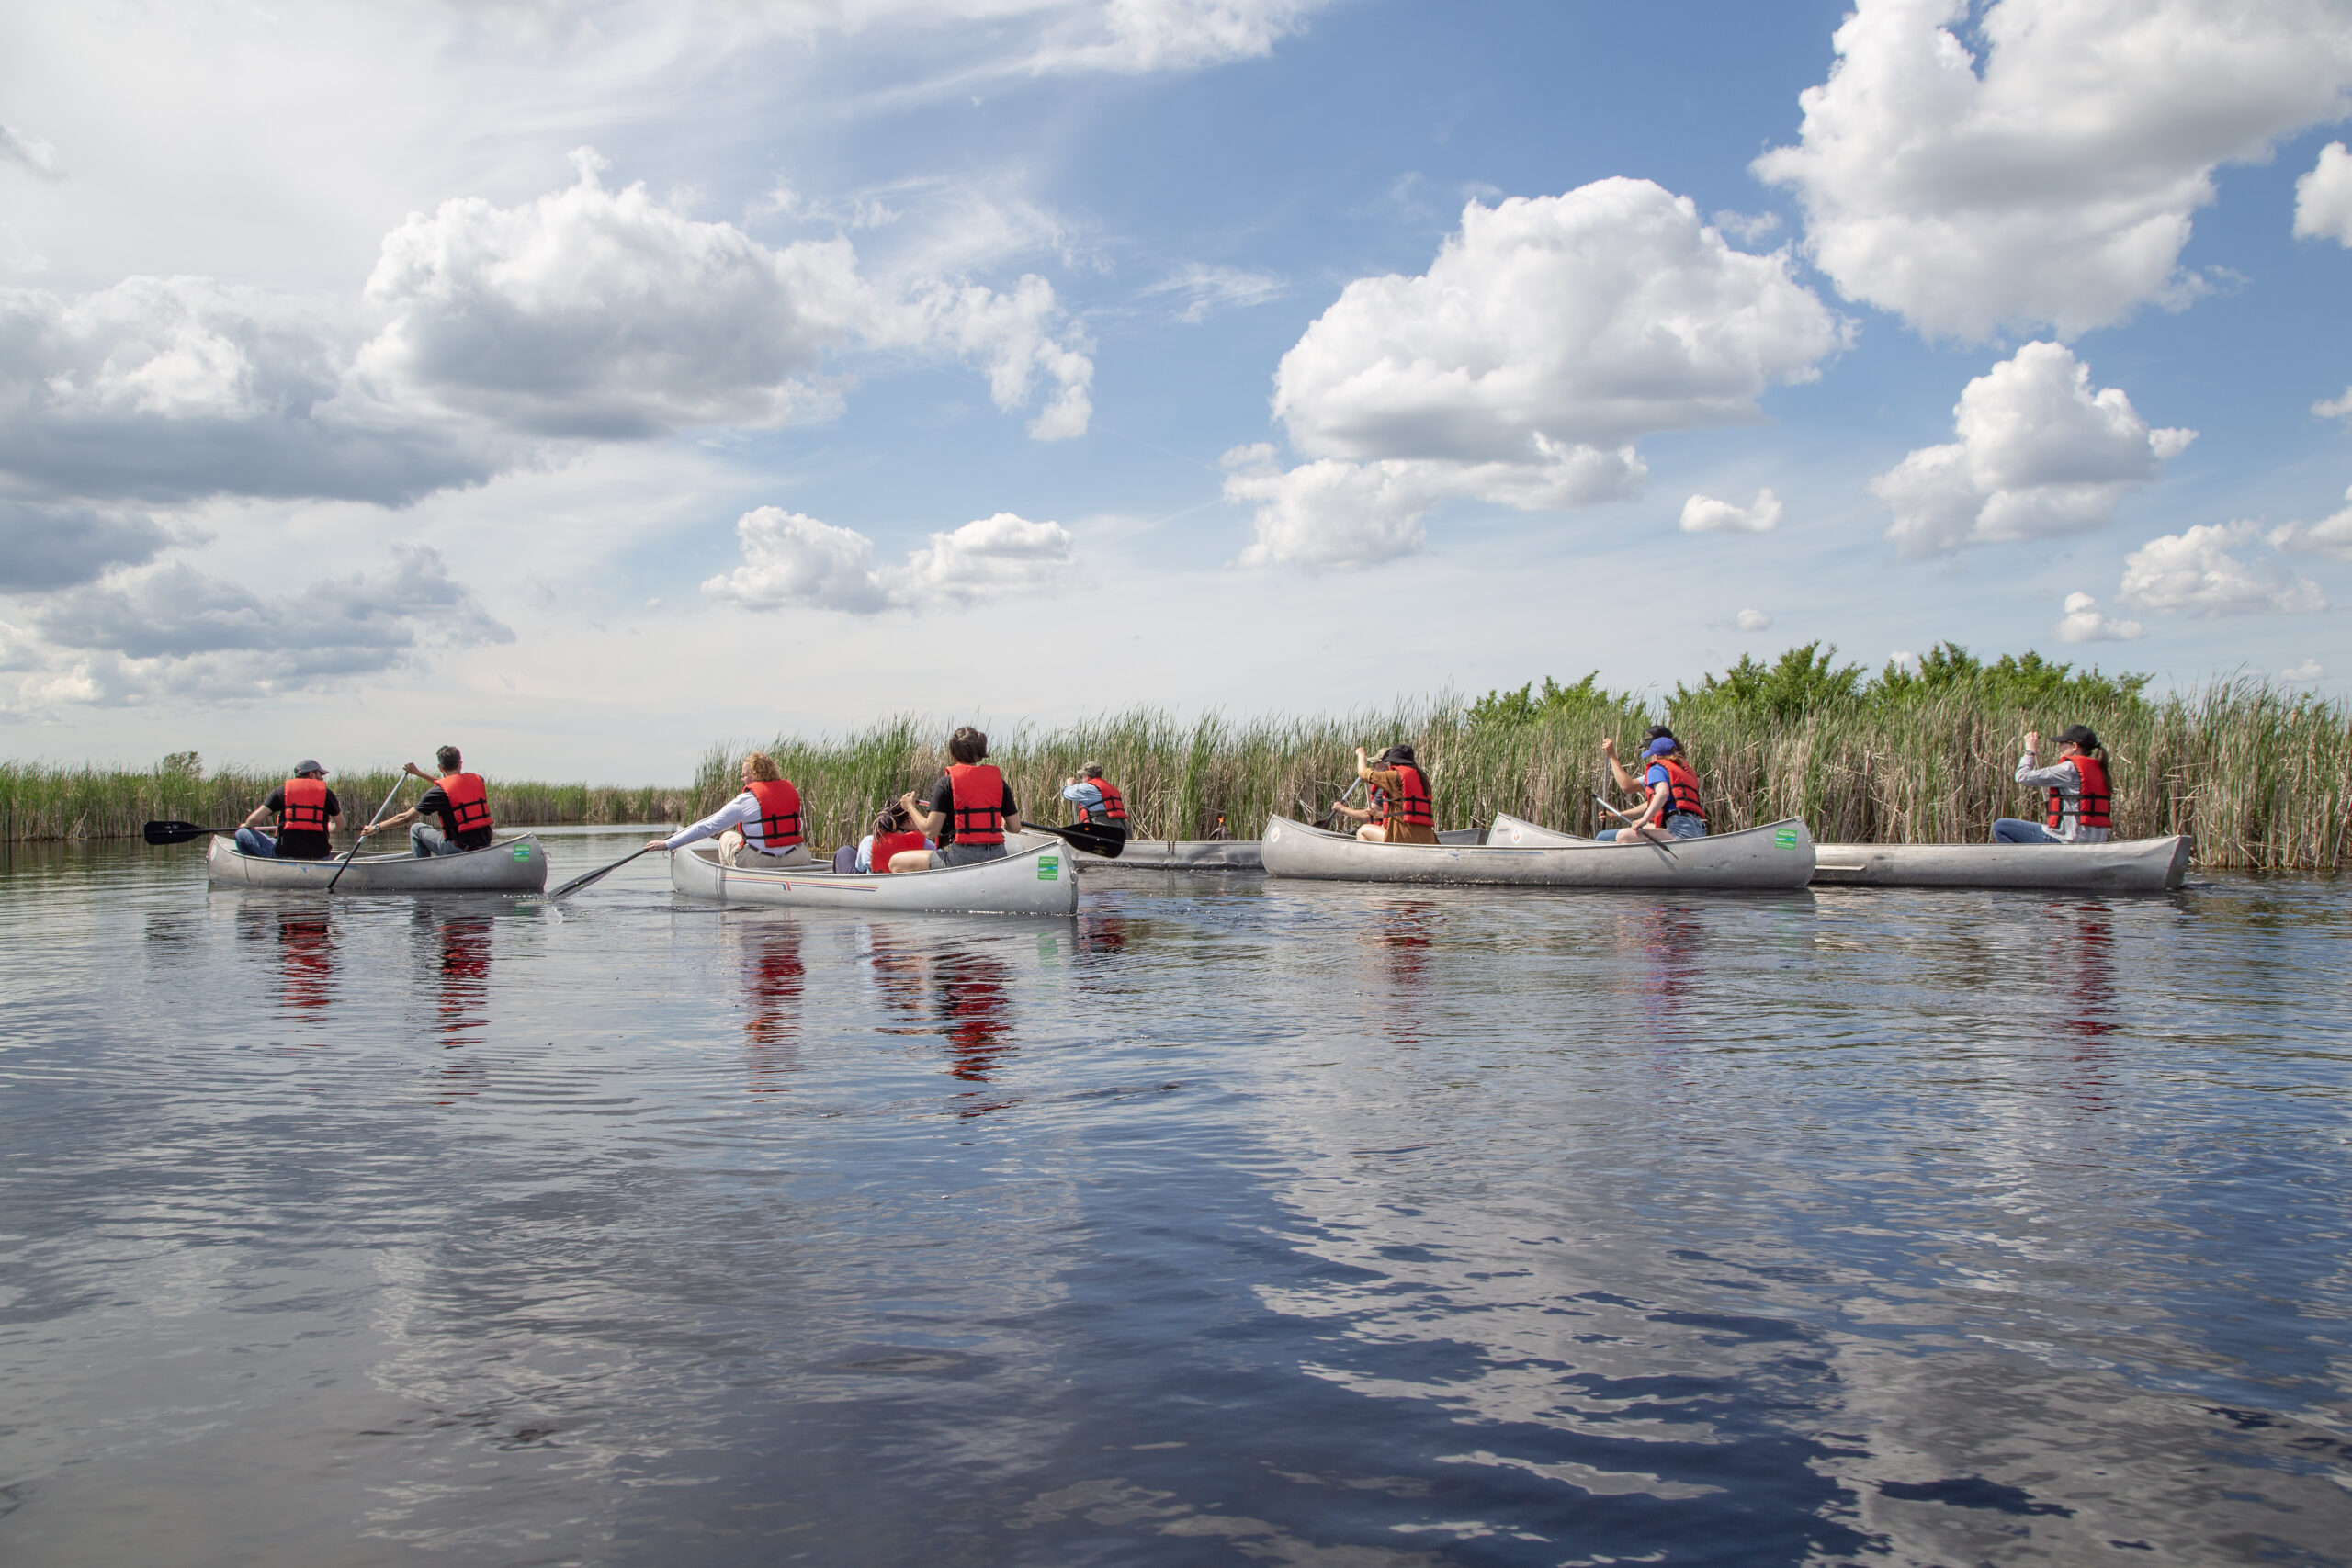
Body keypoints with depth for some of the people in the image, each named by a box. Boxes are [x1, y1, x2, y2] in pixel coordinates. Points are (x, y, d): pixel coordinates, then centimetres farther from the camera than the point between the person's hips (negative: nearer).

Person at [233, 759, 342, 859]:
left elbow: (256, 818, 0)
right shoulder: (326, 793, 7)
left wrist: (247, 826, 25)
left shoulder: (282, 790, 5)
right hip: (320, 857, 2)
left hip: (286, 854, -2)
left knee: (241, 834, 16)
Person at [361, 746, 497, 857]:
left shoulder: (439, 792, -9)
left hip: (459, 849, -5)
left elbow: (406, 818, -2)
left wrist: (376, 827, 11)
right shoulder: (478, 780, 7)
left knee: (417, 829, 15)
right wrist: (418, 773, 34)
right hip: (485, 845, 5)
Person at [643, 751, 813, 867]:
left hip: (760, 863, -3)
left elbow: (707, 827, -8)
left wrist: (667, 844, -4)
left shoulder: (745, 801, -10)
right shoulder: (791, 789, 5)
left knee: (727, 837, 23)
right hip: (796, 859, 3)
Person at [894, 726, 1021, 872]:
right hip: (997, 858, 5)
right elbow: (1015, 827, 8)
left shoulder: (946, 782, -4)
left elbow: (930, 831, -9)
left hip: (962, 859, -5)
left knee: (896, 862, 10)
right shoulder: (998, 779, 7)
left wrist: (911, 807, 9)